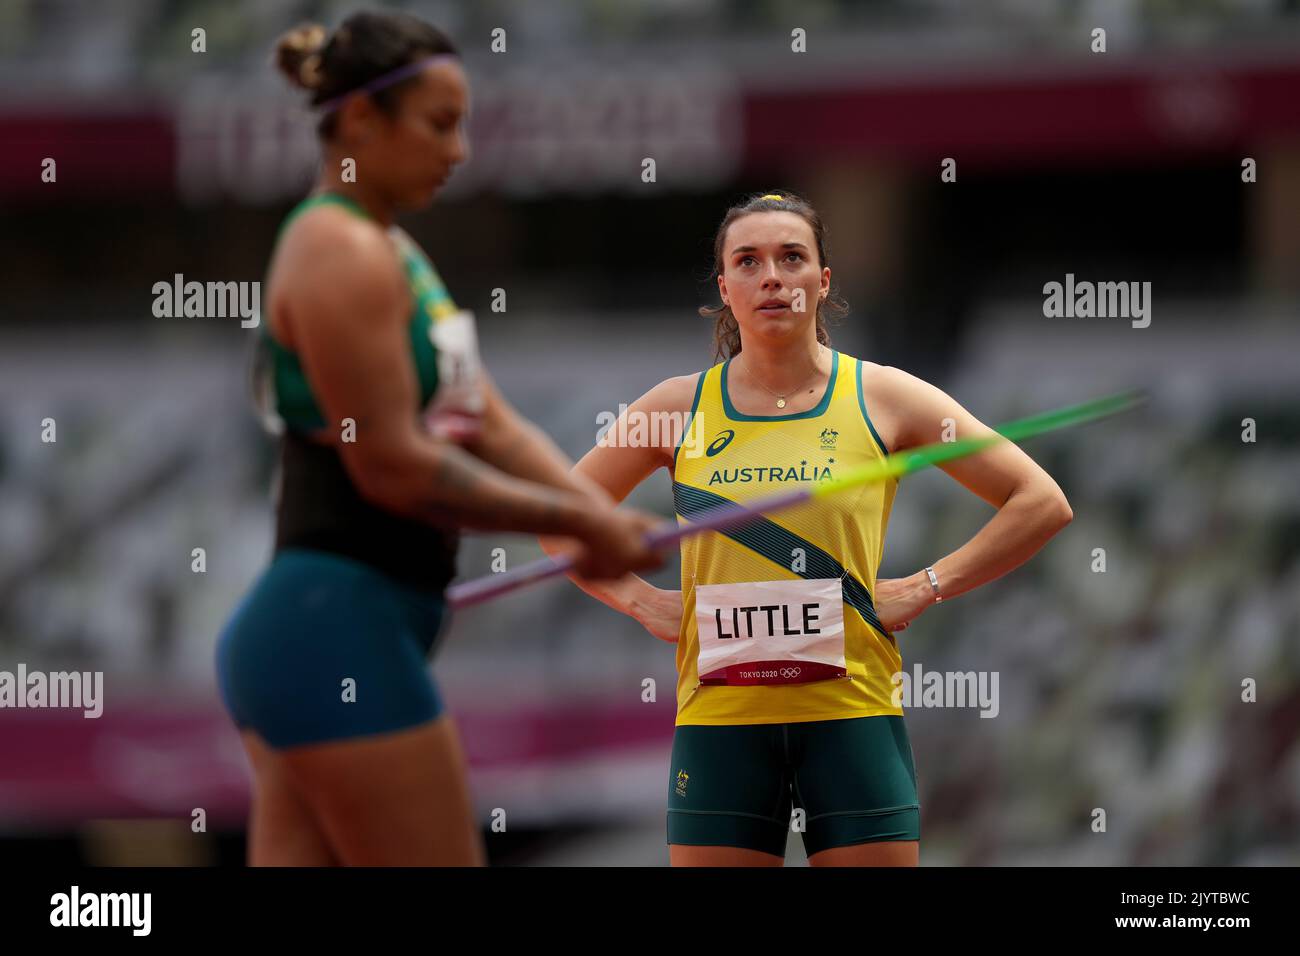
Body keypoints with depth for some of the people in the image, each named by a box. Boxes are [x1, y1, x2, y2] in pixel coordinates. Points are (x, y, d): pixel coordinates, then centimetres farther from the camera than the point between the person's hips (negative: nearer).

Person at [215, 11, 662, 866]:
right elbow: (394, 468, -18)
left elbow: (491, 425, 13)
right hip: (342, 634, -9)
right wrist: (577, 523, -12)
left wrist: (604, 518, -2)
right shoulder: (342, 254, -13)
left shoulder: (395, 252, 18)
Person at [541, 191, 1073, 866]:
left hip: (853, 714, -1)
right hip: (719, 717, 1)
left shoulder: (881, 397, 3)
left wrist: (925, 589, -2)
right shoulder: (681, 406, 6)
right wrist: (641, 602, 4)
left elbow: (1042, 505, 5)